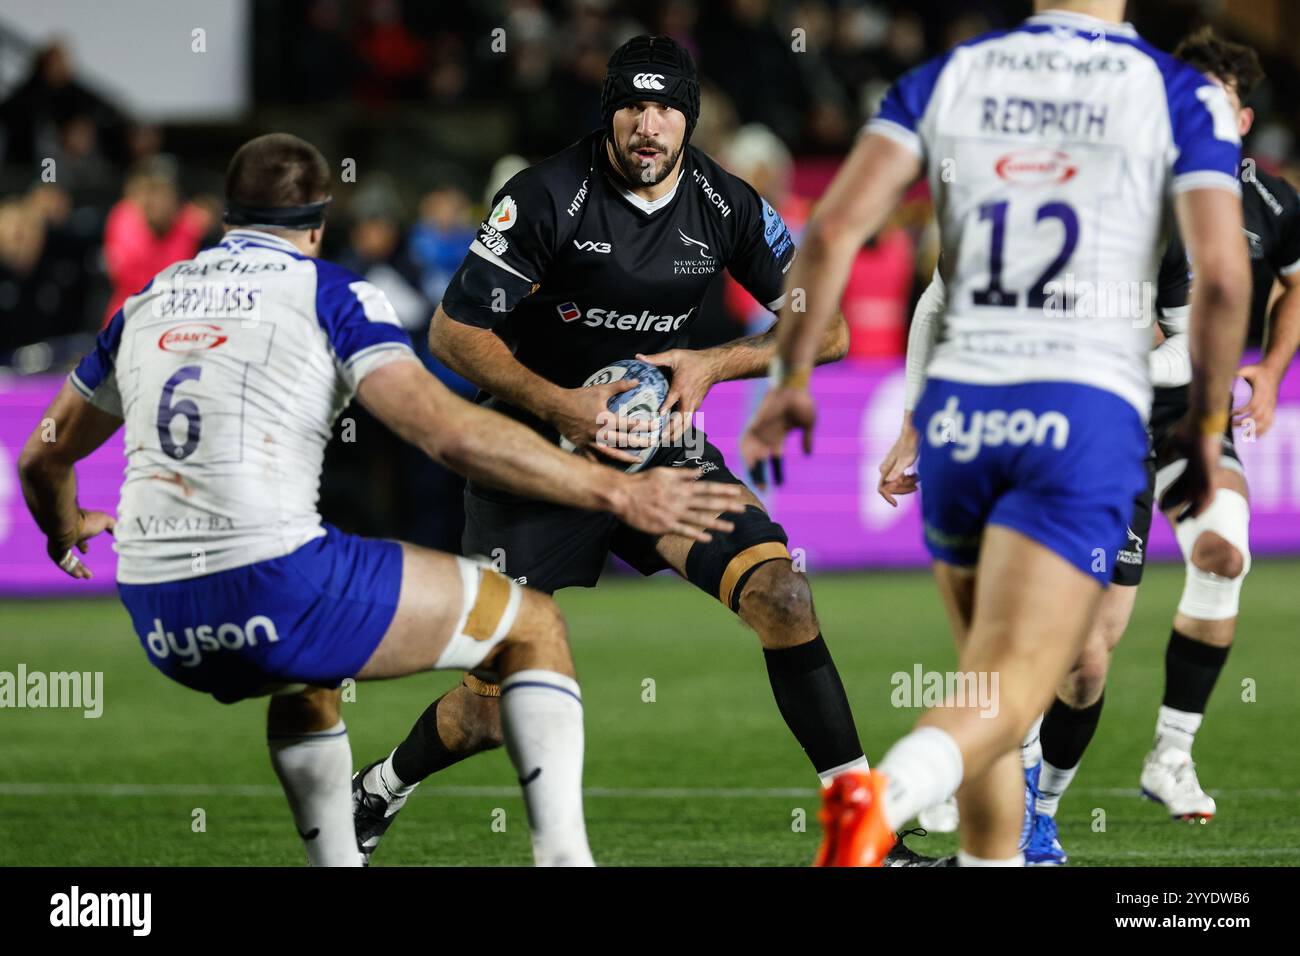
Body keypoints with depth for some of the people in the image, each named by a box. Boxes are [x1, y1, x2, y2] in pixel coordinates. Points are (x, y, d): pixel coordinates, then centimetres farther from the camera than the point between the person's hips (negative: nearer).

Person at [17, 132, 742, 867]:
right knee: (532, 625, 9)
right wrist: (615, 492, -8)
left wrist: (66, 529, 53)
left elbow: (45, 457, 30)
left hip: (162, 626, 6)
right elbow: (448, 431, -11)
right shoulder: (325, 290, 3)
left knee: (306, 672, 40)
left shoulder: (145, 303, 19)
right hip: (277, 587, -6)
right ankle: (562, 851, -6)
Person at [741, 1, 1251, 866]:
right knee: (1008, 695, -11)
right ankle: (886, 795, -39)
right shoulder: (1179, 96, 3)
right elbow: (1222, 275, -7)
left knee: (989, 676, 21)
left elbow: (834, 230, -1)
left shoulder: (945, 79, 9)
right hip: (1087, 413, -3)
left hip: (958, 406, 3)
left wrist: (792, 376, 8)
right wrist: (1207, 423, 6)